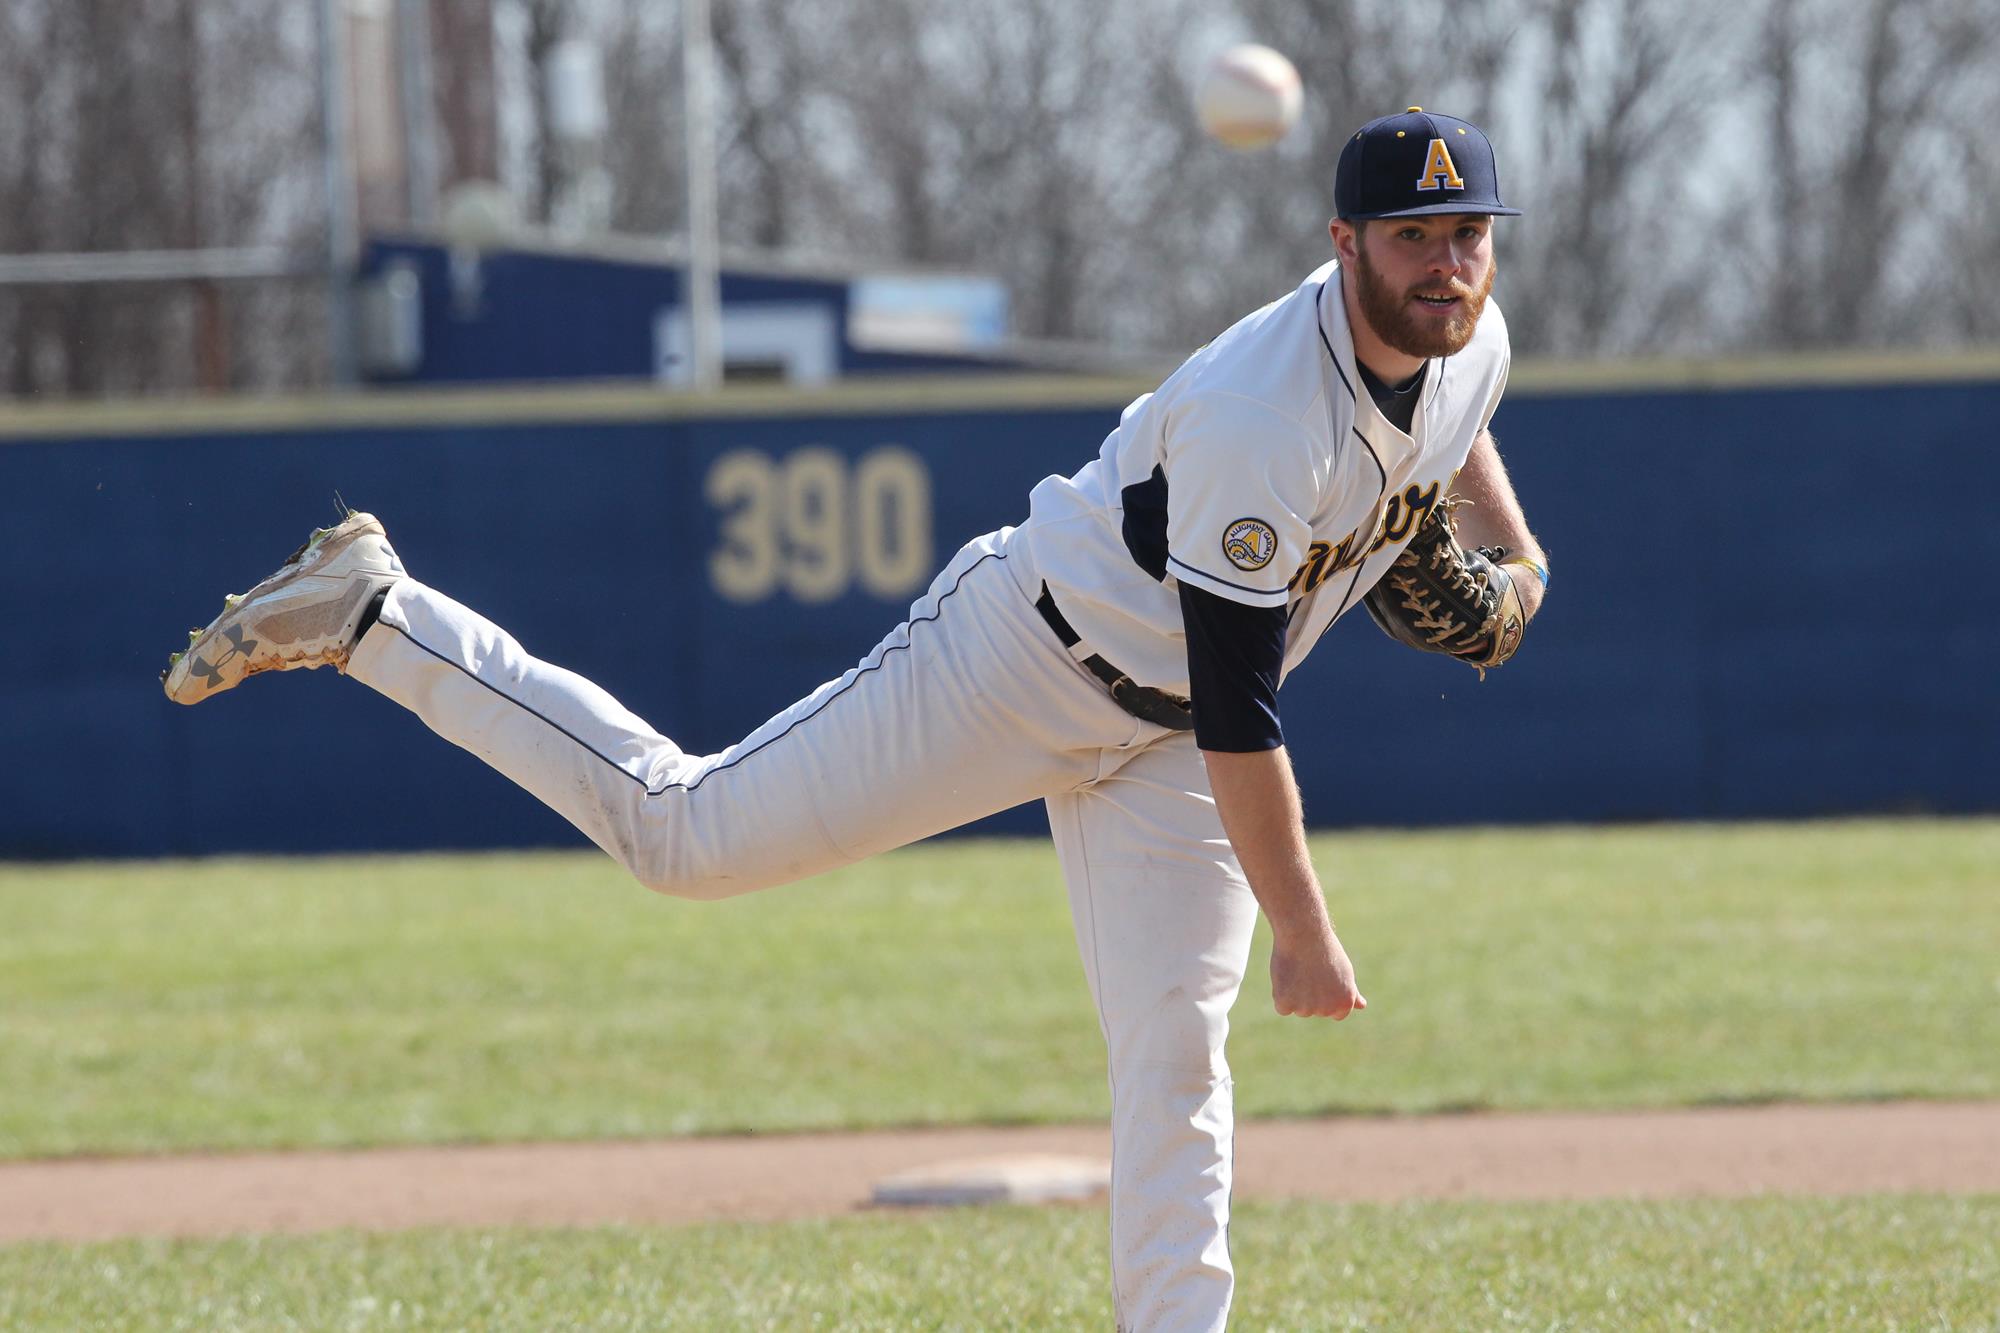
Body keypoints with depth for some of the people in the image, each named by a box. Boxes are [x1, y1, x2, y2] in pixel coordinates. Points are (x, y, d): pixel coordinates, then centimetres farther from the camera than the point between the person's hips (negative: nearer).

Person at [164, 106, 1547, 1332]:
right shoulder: (1261, 415, -34)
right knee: (685, 830, -5)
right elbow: (1238, 711, -31)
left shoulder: (1472, 340, -7)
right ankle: (372, 614, 4)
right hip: (1024, 658, -7)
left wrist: (1510, 541, 11)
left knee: (1175, 1051, -2)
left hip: (1159, 742, 7)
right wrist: (1303, 932, -26)